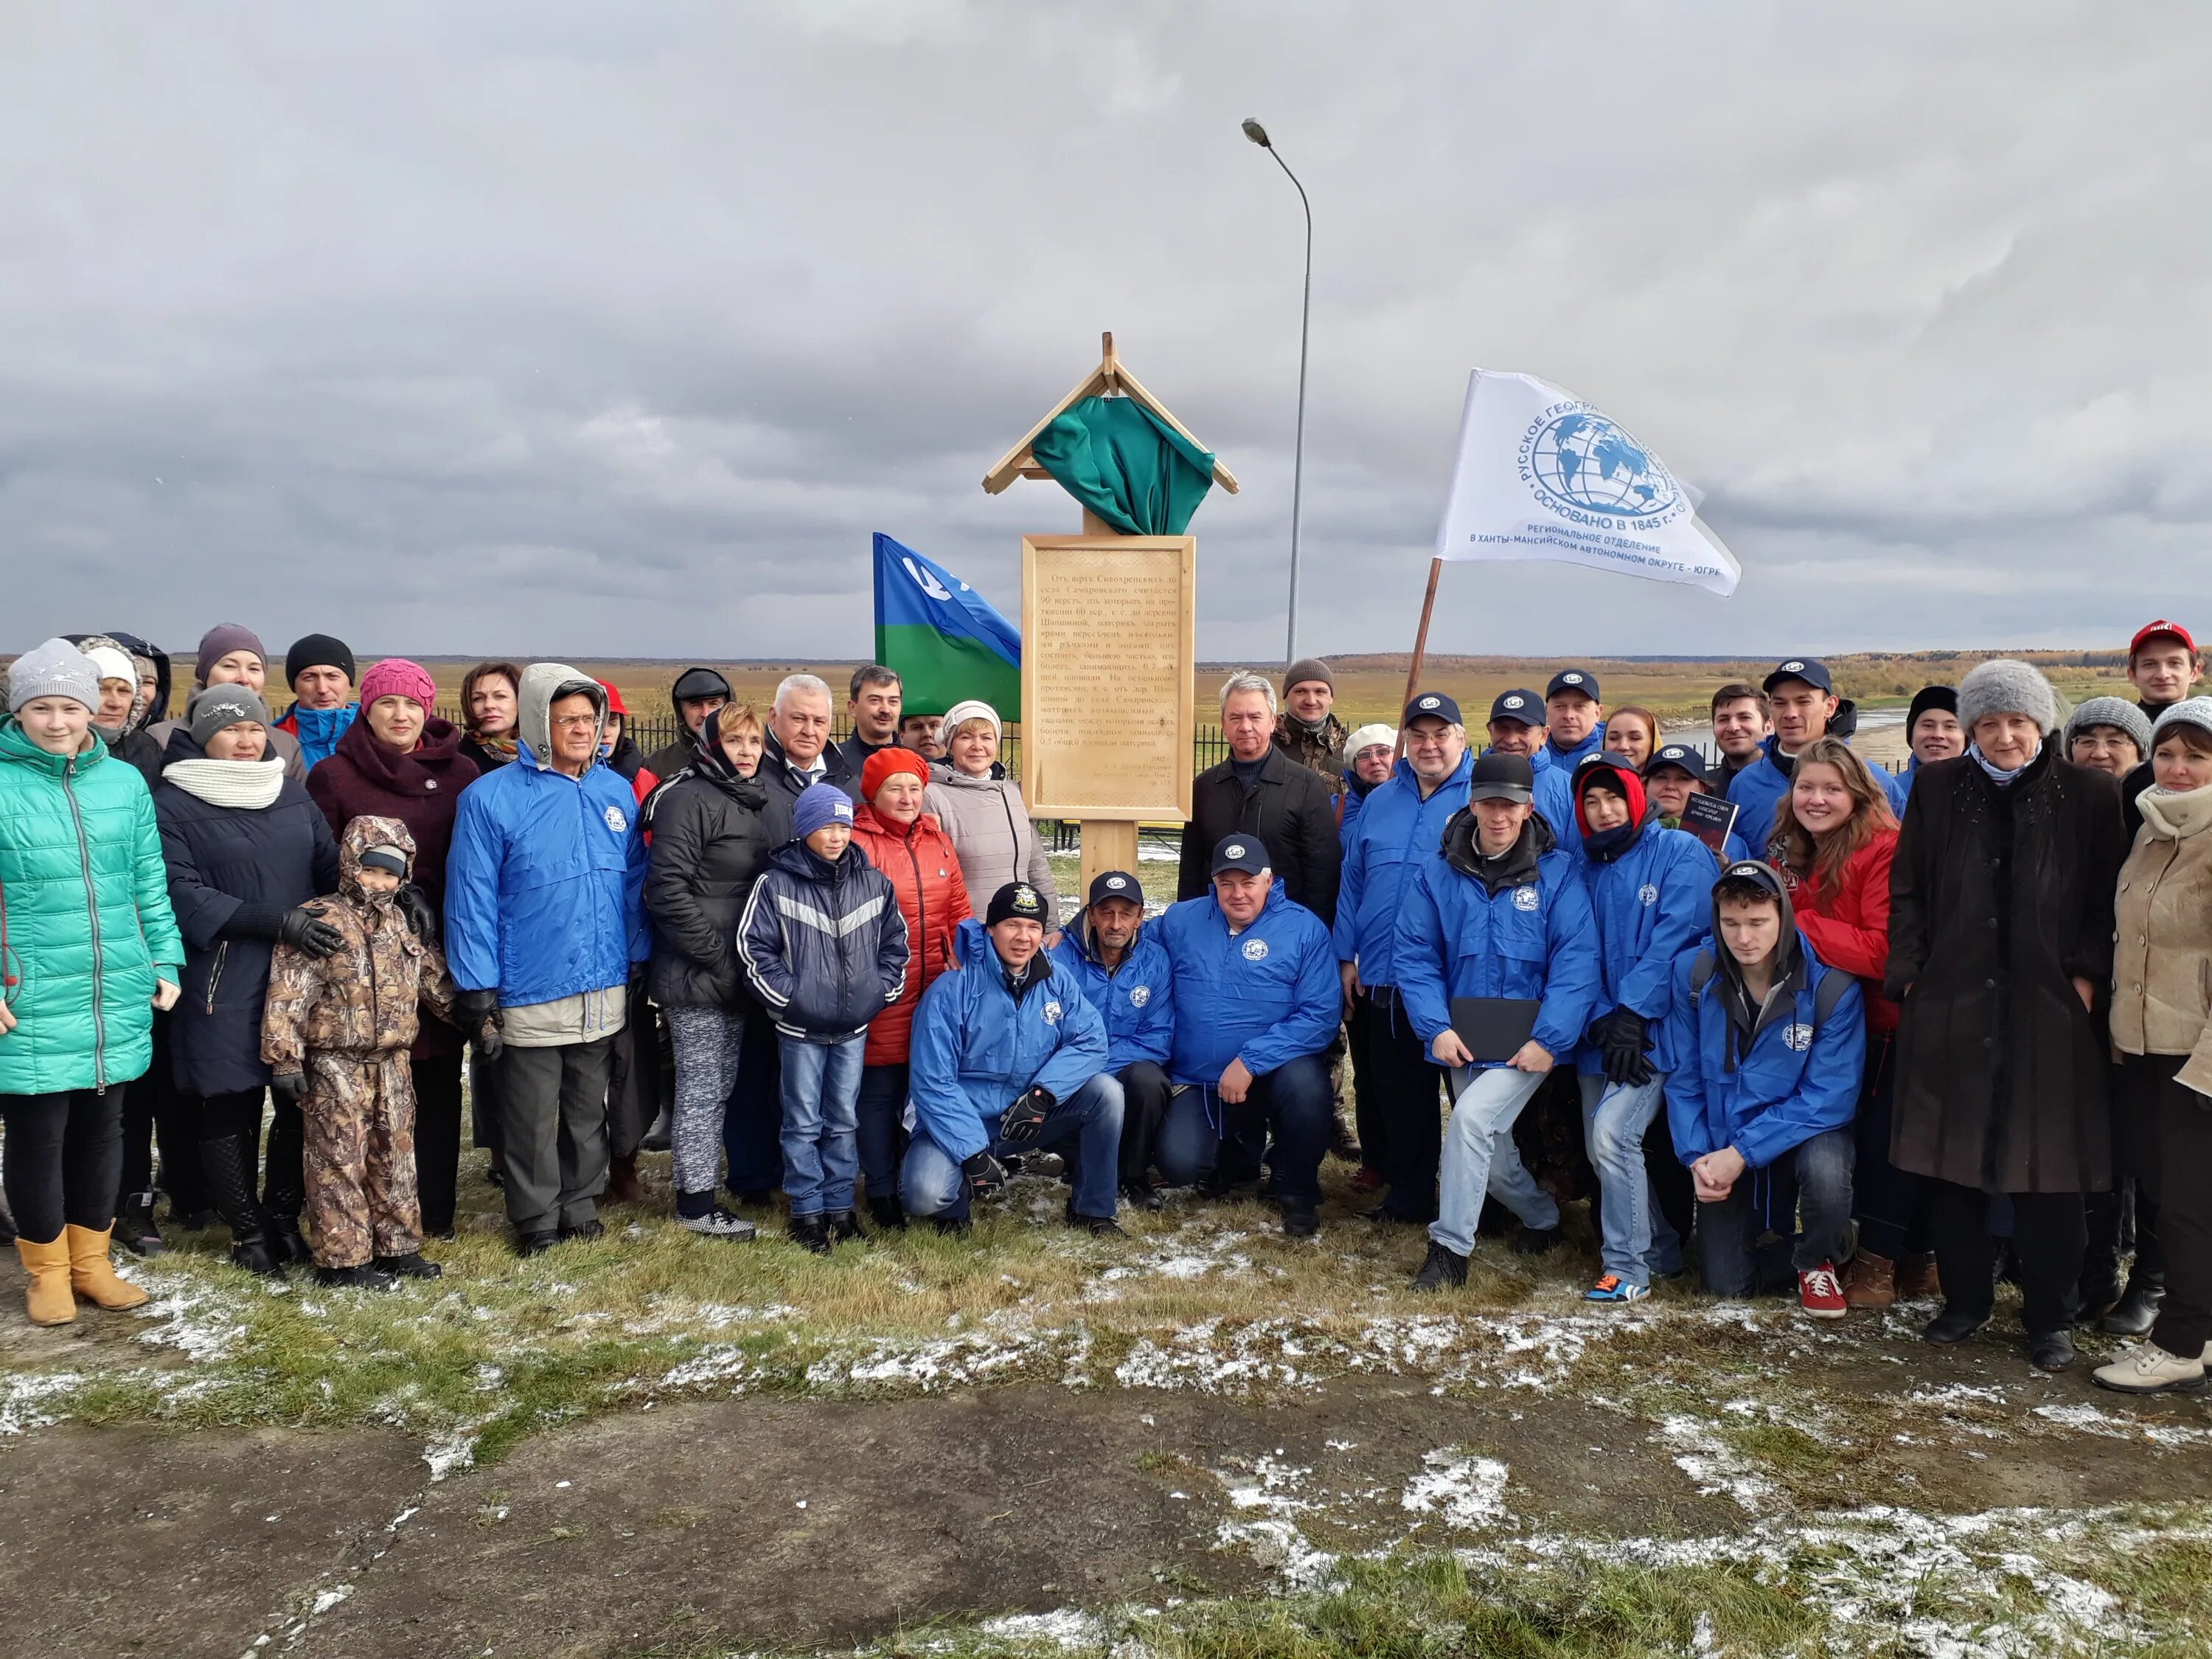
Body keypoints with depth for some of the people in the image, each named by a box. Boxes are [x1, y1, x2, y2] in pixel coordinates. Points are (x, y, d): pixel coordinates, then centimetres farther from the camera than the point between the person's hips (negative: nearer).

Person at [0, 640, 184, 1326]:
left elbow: (150, 883, 11)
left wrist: (165, 961, 7)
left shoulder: (125, 782, 5)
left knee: (102, 1129, 14)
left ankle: (90, 1262, 29)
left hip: (119, 998, 4)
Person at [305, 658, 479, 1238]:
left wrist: (426, 899, -3)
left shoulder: (460, 774, 7)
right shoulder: (334, 776, 3)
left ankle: (435, 1211, 19)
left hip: (439, 951, 2)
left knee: (438, 1082, 7)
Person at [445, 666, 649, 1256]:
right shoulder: (491, 798, -10)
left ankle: (582, 1206, 32)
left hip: (606, 988, 4)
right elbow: (472, 896, -10)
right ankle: (536, 1219, 24)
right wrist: (477, 984, -11)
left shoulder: (617, 792, 4)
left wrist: (640, 958, 8)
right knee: (533, 1117, 8)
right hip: (531, 992, -4)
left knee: (588, 1110, 17)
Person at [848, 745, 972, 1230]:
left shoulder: (937, 840, 11)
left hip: (937, 989, 6)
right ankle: (881, 1191, 19)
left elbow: (959, 911, 14)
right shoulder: (858, 842, -9)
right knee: (880, 1090, 4)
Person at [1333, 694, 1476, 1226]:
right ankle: (1385, 1172, 28)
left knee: (1411, 1091, 4)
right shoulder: (1380, 801, 12)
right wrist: (1346, 956, 6)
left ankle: (1410, 1200, 18)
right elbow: (1352, 880, 13)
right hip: (1373, 978, 5)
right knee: (1376, 1086, 12)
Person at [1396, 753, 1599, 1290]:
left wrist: (1549, 1038, -19)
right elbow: (1414, 955, -2)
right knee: (1493, 1160, 12)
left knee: (1471, 1118, -24)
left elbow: (1577, 961, -11)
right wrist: (1436, 1027, -14)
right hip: (1463, 1042, 4)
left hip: (1528, 1045, -3)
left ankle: (1450, 1248, -10)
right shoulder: (1435, 874, 0)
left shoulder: (1559, 874, -6)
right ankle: (1542, 1218, 43)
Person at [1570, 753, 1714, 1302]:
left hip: (1656, 1027, -6)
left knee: (1612, 1132, -19)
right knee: (1600, 1147, 6)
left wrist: (1632, 1014, -17)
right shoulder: (1587, 867, 11)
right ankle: (1663, 1250, 26)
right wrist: (1602, 1021, -8)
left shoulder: (1680, 852, -5)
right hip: (1603, 1031, 6)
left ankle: (1628, 1268, -6)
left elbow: (1675, 937, -14)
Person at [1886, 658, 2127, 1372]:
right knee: (1951, 1160, 9)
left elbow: (2109, 901, 3)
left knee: (2048, 1167, 4)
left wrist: (2087, 975, -8)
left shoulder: (2089, 795, 1)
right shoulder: (1938, 789, 6)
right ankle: (1965, 1299, 25)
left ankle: (2051, 1318, 19)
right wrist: (1910, 976, 0)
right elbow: (1906, 892, 8)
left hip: (2049, 1013, -2)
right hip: (1950, 1008, 2)